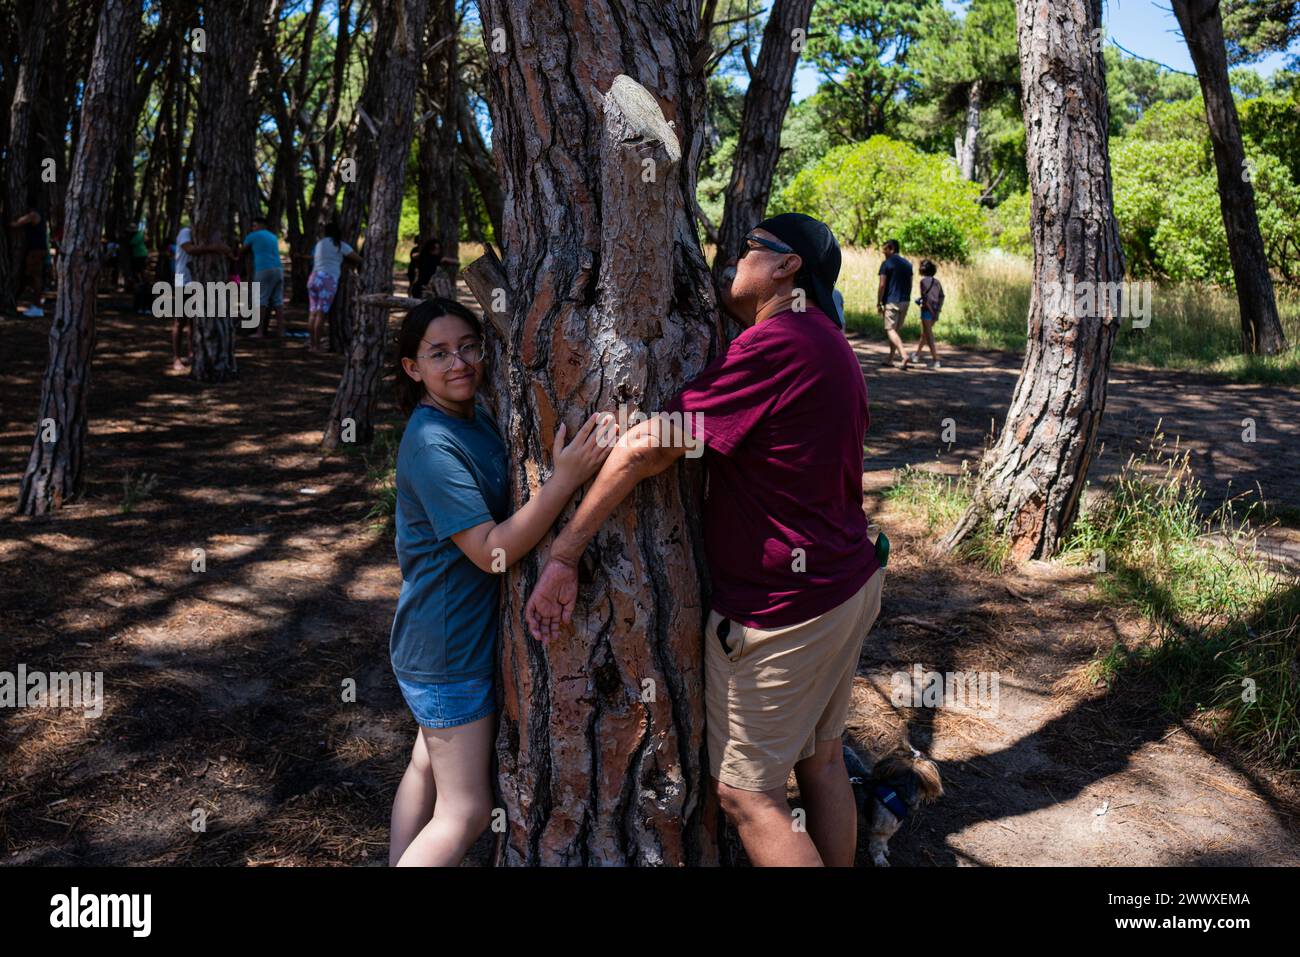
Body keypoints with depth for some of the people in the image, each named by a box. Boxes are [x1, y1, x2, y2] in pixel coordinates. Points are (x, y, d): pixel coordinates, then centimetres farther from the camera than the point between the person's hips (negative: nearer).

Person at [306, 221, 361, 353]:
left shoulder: (319, 244, 21)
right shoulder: (340, 245, 3)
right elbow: (359, 259, 3)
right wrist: (352, 263, 26)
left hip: (313, 278, 6)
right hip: (327, 279, -6)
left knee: (313, 312, 7)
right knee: (321, 313, -7)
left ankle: (311, 343, 9)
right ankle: (317, 345, -7)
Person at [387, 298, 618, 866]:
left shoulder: (476, 418, 4)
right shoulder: (431, 445, -25)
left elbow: (506, 507, 13)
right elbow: (492, 551, -28)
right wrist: (566, 477, -35)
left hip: (466, 631, 10)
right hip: (448, 648, -10)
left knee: (428, 765, 26)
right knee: (467, 809, 1)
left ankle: (399, 860, 44)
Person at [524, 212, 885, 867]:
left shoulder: (776, 344, -22)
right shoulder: (829, 343, 11)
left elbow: (648, 448, -24)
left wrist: (563, 554, -18)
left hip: (781, 614, -9)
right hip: (849, 584, 10)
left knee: (746, 793, 4)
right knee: (820, 759, 21)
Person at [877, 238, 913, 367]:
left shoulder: (886, 264, -8)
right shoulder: (907, 264, 12)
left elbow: (882, 285, -13)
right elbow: (910, 285, 14)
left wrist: (878, 303, -6)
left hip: (891, 302, -7)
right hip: (904, 301, 7)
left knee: (890, 330, -5)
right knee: (895, 330, 14)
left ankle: (903, 355, -23)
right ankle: (890, 359, 16)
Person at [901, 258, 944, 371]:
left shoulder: (923, 281, -10)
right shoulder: (936, 281, 10)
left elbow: (925, 298, -18)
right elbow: (941, 296, 0)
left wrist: (932, 311, -15)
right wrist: (937, 311, -6)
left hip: (927, 310, -7)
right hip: (935, 311, 7)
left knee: (929, 336, -3)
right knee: (924, 333, 23)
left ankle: (936, 361, -8)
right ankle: (917, 354, 39)